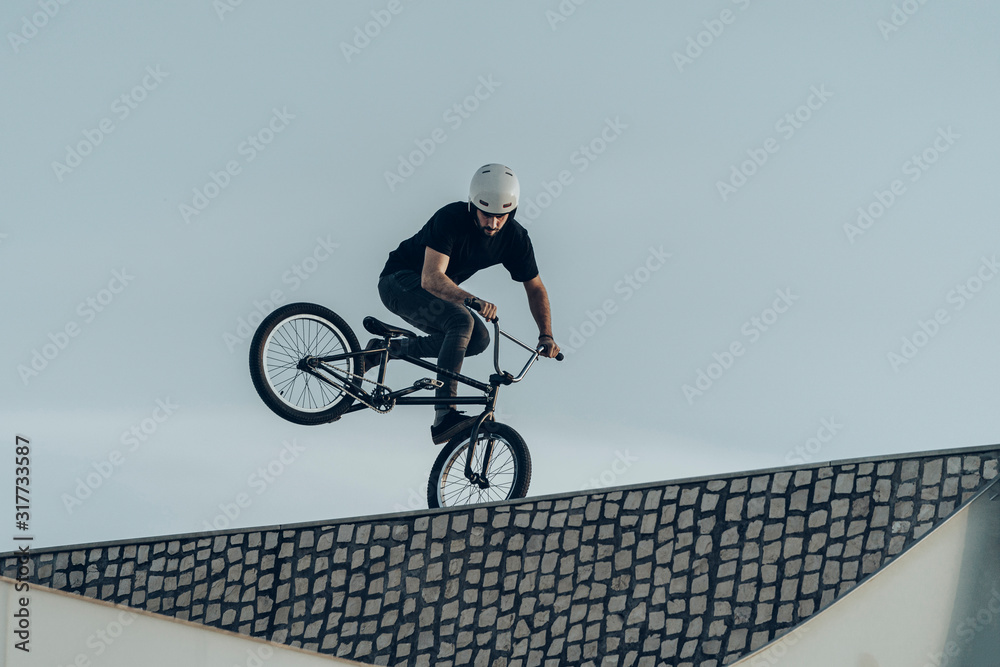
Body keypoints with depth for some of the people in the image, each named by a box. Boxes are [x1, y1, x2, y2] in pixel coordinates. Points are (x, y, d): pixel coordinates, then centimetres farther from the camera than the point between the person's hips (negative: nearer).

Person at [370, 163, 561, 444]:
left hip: (441, 292, 7)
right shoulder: (451, 219, -31)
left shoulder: (515, 237, -12)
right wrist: (471, 300, -55)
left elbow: (535, 287, 0)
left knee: (478, 339, -15)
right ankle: (444, 417, -37)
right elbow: (431, 278, -40)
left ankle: (387, 349, 0)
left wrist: (546, 335, -12)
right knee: (462, 321, -30)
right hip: (400, 281, -7)